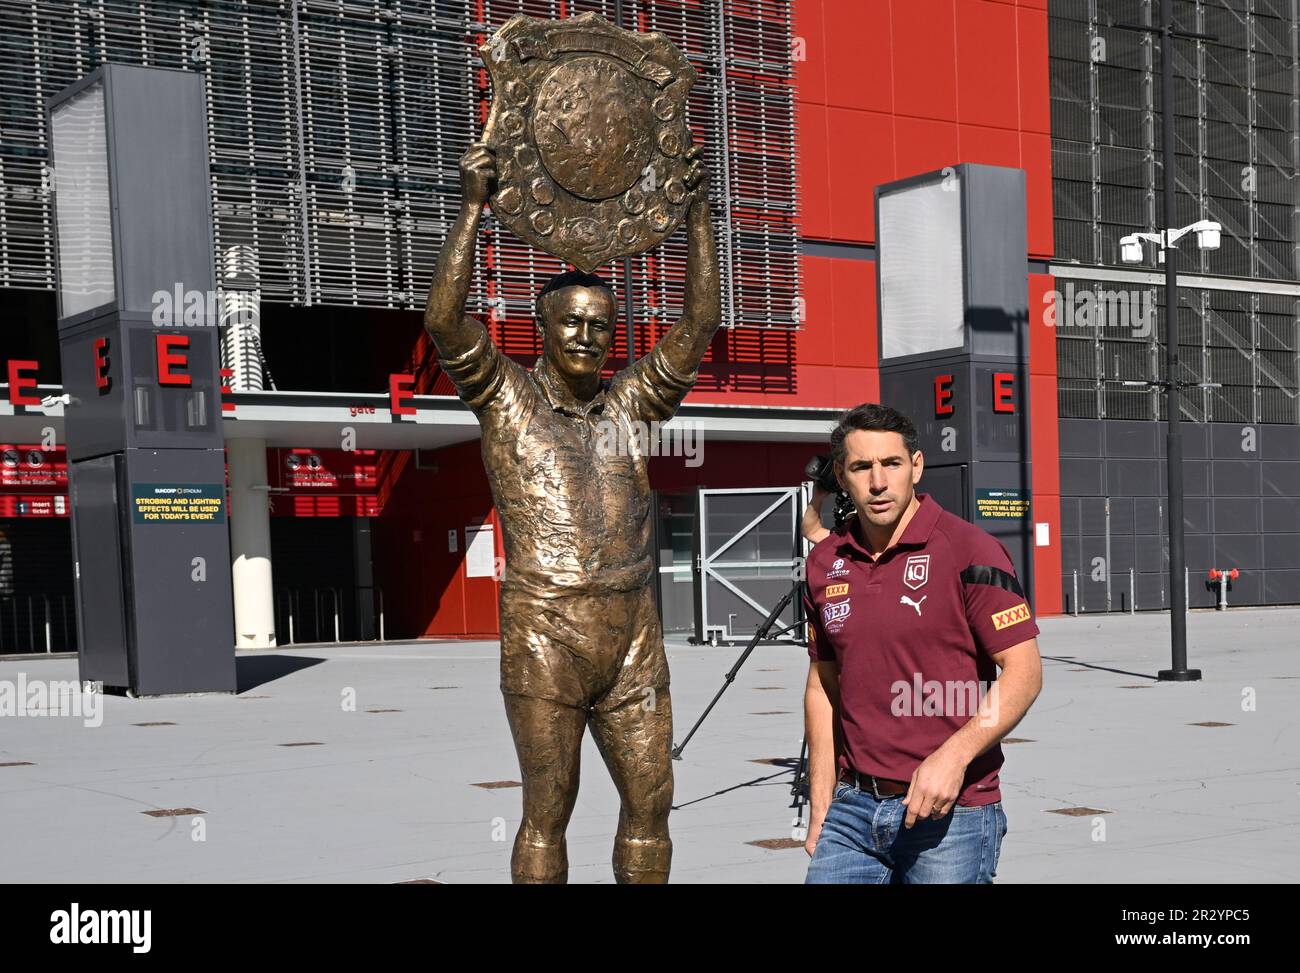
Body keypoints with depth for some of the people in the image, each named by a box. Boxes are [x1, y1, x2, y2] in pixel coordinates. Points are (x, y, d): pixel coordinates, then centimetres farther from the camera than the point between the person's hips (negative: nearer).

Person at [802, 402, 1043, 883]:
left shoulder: (969, 551, -8)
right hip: (854, 806, 4)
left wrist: (954, 756, -22)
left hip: (951, 812, -4)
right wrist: (821, 810, 13)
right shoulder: (825, 562, 8)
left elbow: (1024, 670, -10)